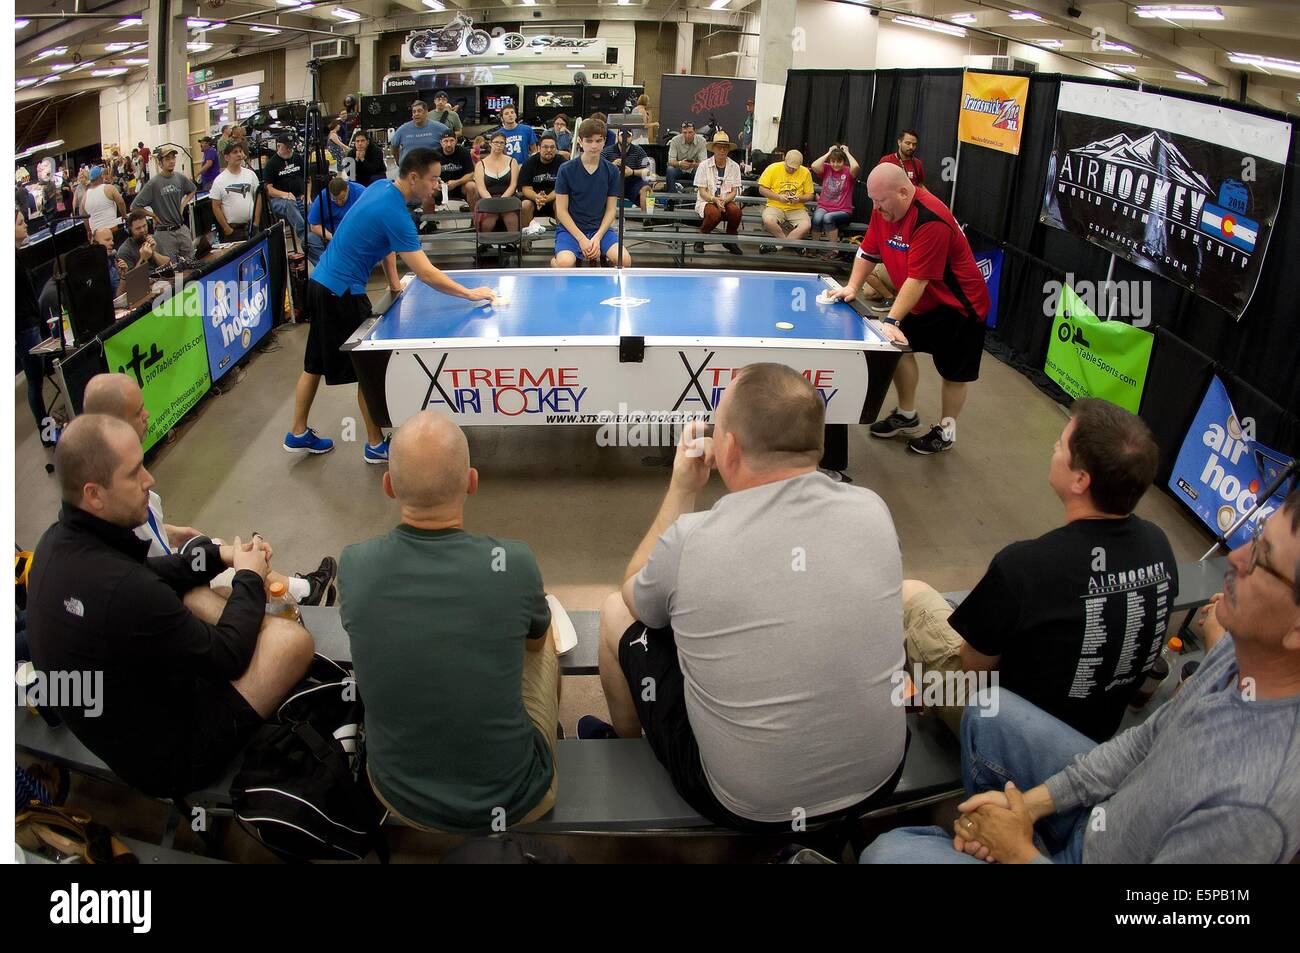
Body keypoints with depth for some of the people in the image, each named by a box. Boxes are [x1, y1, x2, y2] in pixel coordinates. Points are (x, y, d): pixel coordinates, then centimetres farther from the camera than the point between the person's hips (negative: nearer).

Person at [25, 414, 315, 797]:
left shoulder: (57, 541, -9)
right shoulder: (121, 589, -36)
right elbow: (227, 657, -21)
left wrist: (218, 554, 3)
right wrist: (250, 578, -6)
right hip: (166, 757, -9)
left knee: (192, 589, 16)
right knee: (291, 638, -15)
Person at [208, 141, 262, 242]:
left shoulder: (251, 174, 5)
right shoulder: (219, 181, -4)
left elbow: (258, 198, 8)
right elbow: (216, 207, -4)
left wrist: (256, 223, -1)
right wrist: (227, 229, -8)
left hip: (250, 227, 3)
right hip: (231, 229, -3)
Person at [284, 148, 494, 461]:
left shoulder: (380, 187, 4)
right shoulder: (394, 213, -23)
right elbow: (427, 274, -25)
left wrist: (393, 282, 12)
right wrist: (470, 293, -18)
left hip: (320, 282, 9)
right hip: (341, 293, -9)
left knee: (315, 364, 17)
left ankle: (298, 435, 28)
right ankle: (376, 446, 11)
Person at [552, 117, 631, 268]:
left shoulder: (612, 171, 2)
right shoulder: (566, 170, -5)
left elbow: (611, 209, 3)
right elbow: (561, 210, -5)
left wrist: (597, 237, -12)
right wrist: (581, 239, -15)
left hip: (600, 228, 2)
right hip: (570, 228, -2)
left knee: (625, 260, -25)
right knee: (565, 263, -32)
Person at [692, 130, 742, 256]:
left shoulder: (734, 166, 4)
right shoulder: (704, 166, -3)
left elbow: (734, 191, 2)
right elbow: (702, 192, -5)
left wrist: (724, 200, -20)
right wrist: (715, 200, -24)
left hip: (727, 201, 2)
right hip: (706, 202, -2)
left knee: (735, 210, -33)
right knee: (714, 213, -38)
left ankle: (731, 241, -6)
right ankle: (700, 240, -9)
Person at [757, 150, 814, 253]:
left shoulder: (805, 172, 2)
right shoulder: (773, 168, -2)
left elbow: (810, 195, 8)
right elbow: (762, 189, -1)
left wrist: (799, 198, -13)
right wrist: (778, 197, -14)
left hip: (796, 209, 1)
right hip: (775, 206, -1)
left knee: (806, 225, -30)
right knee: (768, 221, -35)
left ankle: (776, 246, -22)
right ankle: (792, 243, -15)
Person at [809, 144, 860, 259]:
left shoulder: (848, 171, 0)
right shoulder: (826, 169, 8)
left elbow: (856, 167, -24)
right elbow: (814, 166, -13)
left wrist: (847, 152, -8)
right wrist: (828, 153, -3)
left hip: (843, 211, -2)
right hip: (823, 207, 2)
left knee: (828, 218, -34)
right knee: (817, 218, -33)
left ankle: (834, 251, -21)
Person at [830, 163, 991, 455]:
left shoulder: (931, 220, -33)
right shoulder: (884, 209, -7)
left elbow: (918, 280, -35)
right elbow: (868, 252, 5)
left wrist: (891, 321, -36)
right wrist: (852, 287, -8)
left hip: (958, 305, -8)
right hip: (921, 303, 8)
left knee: (954, 371, 3)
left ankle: (946, 431, 23)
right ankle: (906, 416, 24)